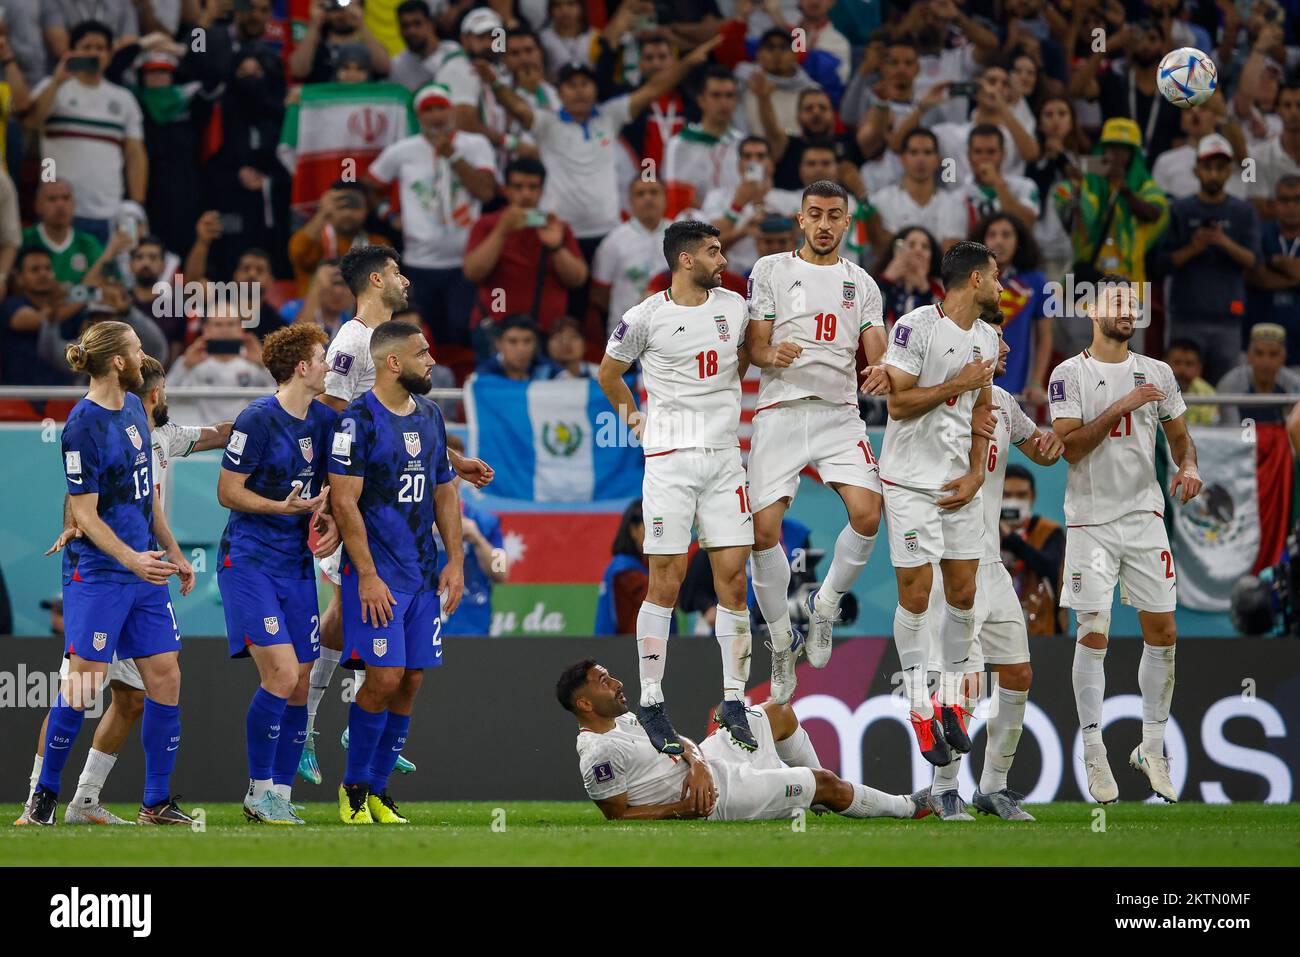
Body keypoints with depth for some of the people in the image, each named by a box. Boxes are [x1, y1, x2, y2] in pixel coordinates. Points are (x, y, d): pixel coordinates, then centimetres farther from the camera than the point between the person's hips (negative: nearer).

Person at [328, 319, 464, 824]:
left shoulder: (430, 416, 12)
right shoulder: (358, 419, -11)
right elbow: (344, 502, -14)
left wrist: (455, 560, 9)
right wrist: (367, 575, -18)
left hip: (422, 572, 7)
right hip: (376, 571, -7)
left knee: (411, 679, 5)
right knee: (385, 677, -12)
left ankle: (378, 790, 13)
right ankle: (354, 787, 3)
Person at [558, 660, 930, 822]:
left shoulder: (621, 721, 2)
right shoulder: (599, 755, -27)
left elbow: (676, 741, 7)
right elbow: (618, 815, -24)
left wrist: (695, 761, -15)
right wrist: (681, 810, -26)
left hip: (705, 764, 10)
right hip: (721, 798, -10)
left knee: (778, 712, 24)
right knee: (827, 784, 0)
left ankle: (818, 797, 42)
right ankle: (907, 808, 25)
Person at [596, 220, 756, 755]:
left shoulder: (734, 307, 7)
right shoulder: (646, 318, -5)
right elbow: (609, 373, 11)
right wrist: (635, 420, 10)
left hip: (724, 454, 4)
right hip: (669, 457, -4)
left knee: (732, 575, 0)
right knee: (666, 580, -5)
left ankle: (734, 700, 6)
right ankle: (651, 701, 2)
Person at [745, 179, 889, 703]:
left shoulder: (861, 283, 14)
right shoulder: (771, 270, 7)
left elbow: (876, 349, 6)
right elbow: (754, 345, 2)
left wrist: (882, 372, -18)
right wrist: (771, 354, -22)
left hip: (839, 414, 2)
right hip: (781, 410, -1)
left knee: (867, 513, -19)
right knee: (764, 529, -11)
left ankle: (825, 605, 6)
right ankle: (781, 640, 8)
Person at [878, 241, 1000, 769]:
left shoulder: (987, 338, 10)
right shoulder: (917, 327, -14)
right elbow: (899, 403, -17)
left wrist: (976, 476, 4)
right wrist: (959, 383, -16)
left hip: (960, 482, 7)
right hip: (911, 481, -7)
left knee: (963, 593, 6)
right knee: (916, 594, -5)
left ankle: (950, 703, 19)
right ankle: (920, 710, 5)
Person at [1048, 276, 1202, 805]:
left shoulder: (1157, 373, 8)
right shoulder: (1070, 374, -3)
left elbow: (1180, 437, 17)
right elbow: (1068, 446, -13)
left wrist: (1189, 466, -5)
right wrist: (1120, 408, -20)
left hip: (1145, 517, 4)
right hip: (1092, 520, -4)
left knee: (1162, 632, 3)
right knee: (1093, 634, -6)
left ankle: (1152, 748, 15)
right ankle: (1094, 755, 0)